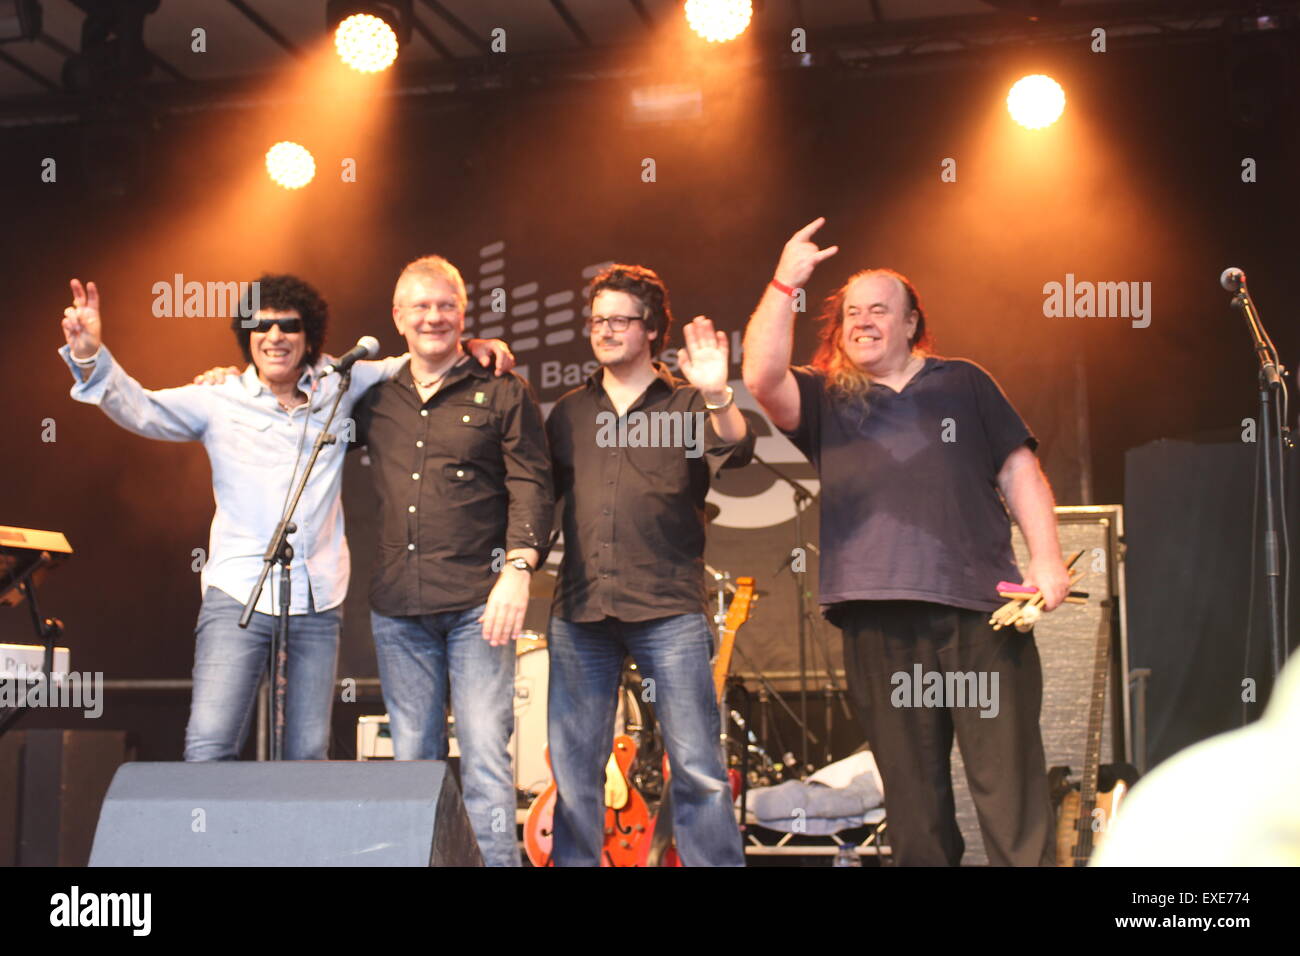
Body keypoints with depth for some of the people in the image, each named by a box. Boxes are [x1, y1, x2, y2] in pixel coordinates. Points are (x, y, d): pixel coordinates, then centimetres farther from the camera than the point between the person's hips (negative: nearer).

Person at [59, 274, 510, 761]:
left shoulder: (338, 385, 11)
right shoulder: (219, 400, 4)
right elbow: (139, 408, -6)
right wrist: (91, 357, -23)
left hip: (319, 600, 3)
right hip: (238, 596, -2)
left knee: (308, 756, 4)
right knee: (209, 748, -15)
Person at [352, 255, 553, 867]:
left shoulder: (502, 393, 4)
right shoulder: (375, 400, 13)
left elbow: (531, 487, -3)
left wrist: (517, 569, -16)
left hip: (477, 603, -4)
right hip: (397, 607, 4)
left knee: (485, 754, -7)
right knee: (413, 760, 8)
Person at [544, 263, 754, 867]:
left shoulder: (687, 405, 6)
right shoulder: (569, 413, 16)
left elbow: (735, 453, -13)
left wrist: (717, 396, -31)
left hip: (668, 611, -3)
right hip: (580, 611, 4)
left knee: (697, 769, -4)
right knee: (574, 769, 7)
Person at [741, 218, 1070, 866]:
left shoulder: (962, 383, 17)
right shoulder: (824, 400, 15)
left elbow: (1019, 472, 13)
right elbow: (761, 378, -6)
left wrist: (1045, 557, 0)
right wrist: (785, 284, -10)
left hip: (980, 610, 0)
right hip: (880, 621, 1)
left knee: (1011, 784, -4)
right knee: (913, 795, 6)